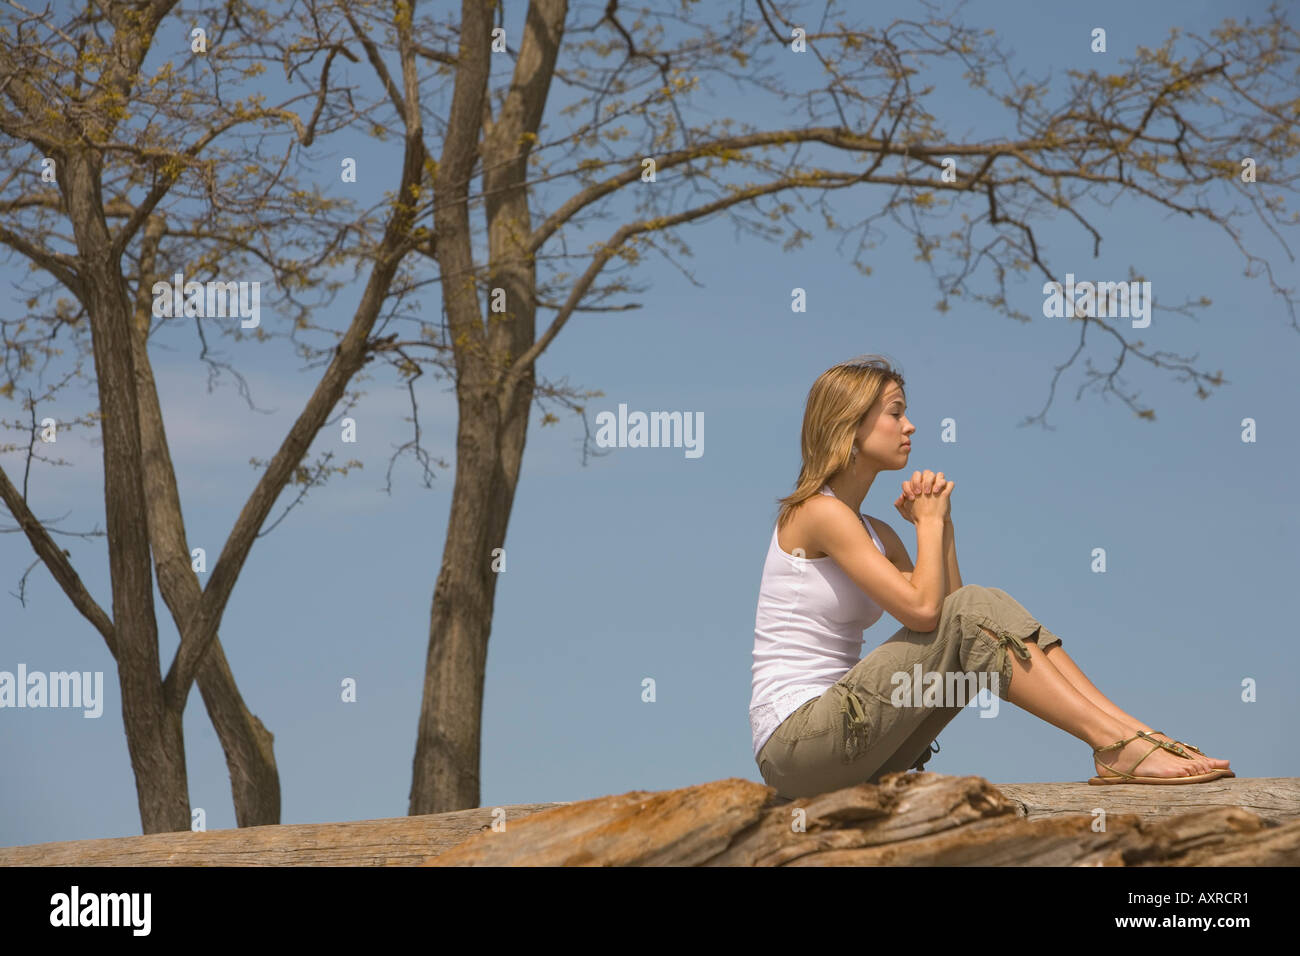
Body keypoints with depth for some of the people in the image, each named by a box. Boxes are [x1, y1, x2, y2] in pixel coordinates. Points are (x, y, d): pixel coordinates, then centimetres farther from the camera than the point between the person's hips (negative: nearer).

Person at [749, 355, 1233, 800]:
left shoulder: (874, 533, 20)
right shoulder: (820, 512, -10)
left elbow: (941, 610, 10)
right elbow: (922, 609, -18)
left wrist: (939, 522, 3)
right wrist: (929, 520, -4)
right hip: (794, 740, -8)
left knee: (988, 608, -2)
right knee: (972, 612, -17)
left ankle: (1134, 732, -12)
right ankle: (1116, 745, -21)